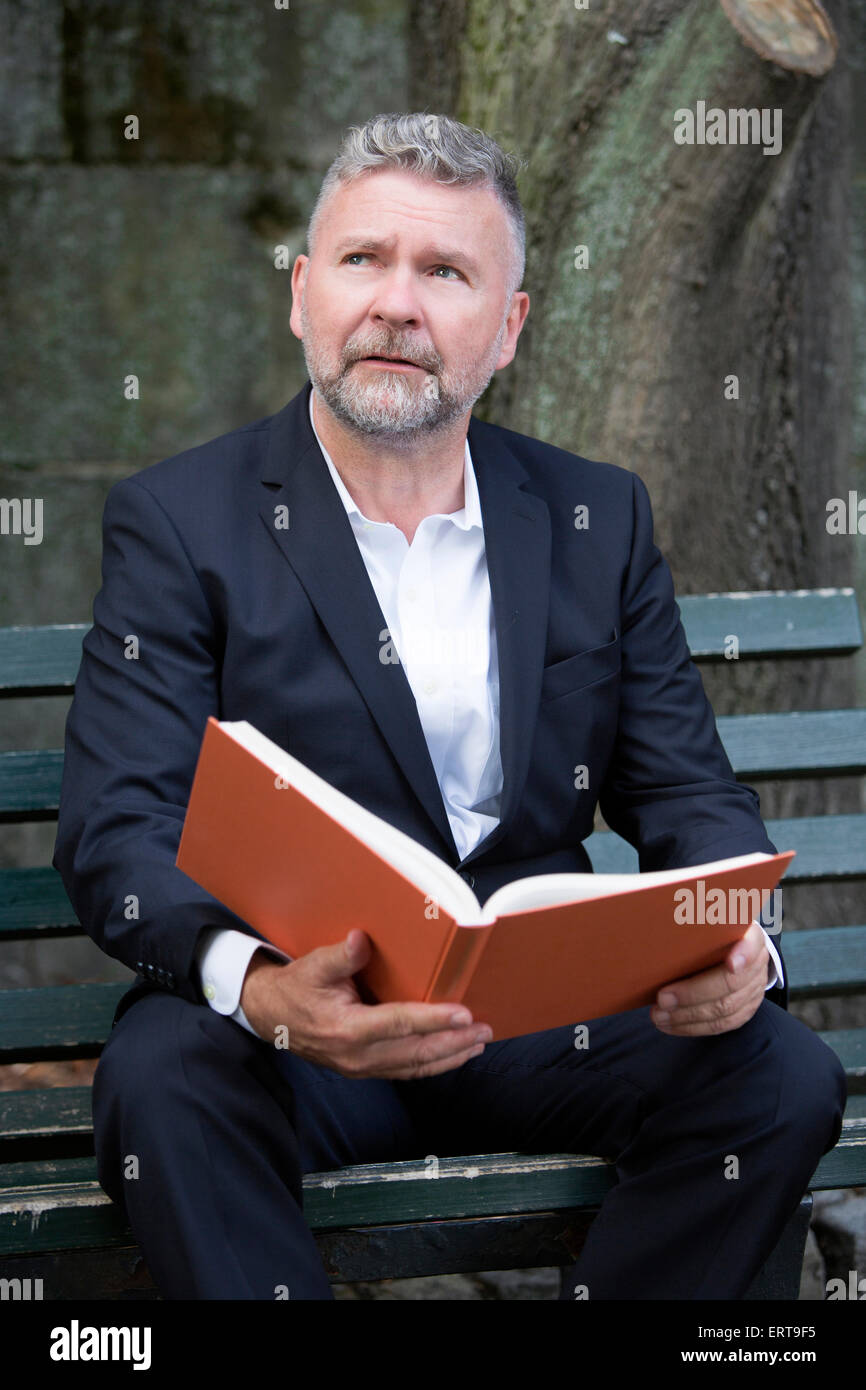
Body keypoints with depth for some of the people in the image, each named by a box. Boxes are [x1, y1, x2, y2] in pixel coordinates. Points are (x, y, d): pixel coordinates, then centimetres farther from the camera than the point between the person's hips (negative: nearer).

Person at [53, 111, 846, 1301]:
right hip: (289, 1025, -3)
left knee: (784, 1077, -21)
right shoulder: (180, 521, 0)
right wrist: (263, 984, -32)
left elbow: (689, 794, 9)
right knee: (162, 1079, -34)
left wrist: (735, 942, -17)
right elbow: (118, 833, -10)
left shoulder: (598, 520, 11)